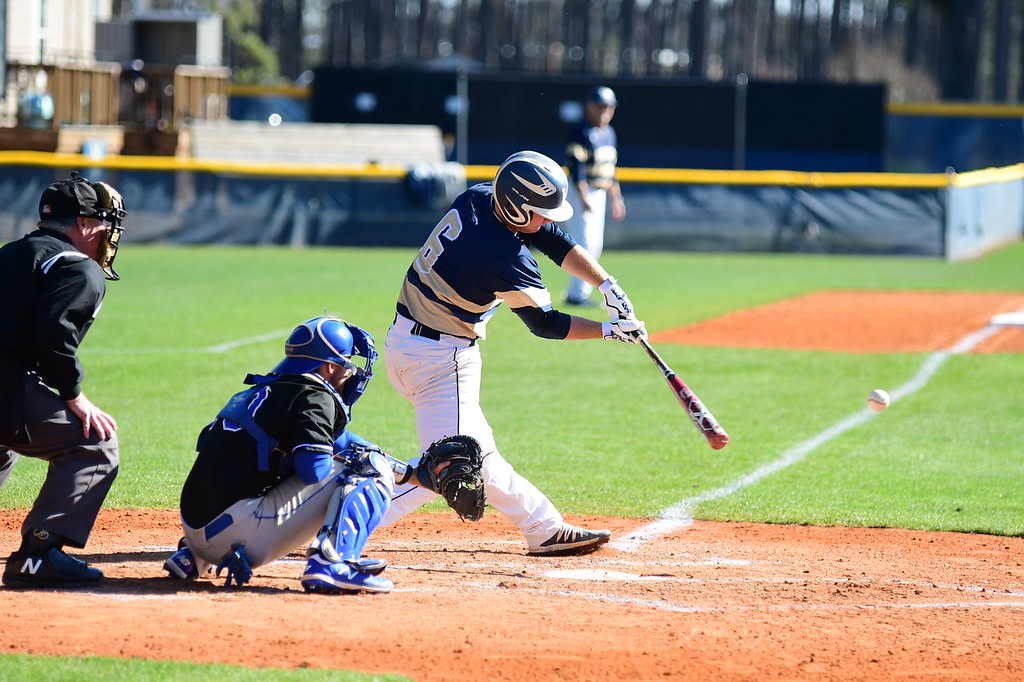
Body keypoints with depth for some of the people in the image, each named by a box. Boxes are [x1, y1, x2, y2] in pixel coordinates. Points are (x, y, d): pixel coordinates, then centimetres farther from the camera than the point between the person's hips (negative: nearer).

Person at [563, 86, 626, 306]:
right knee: (585, 244, -12)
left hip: (599, 193, 9)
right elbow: (575, 167, -20)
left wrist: (616, 198, 20)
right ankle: (577, 294, -10)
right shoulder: (582, 133, -13)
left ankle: (574, 291, 17)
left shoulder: (609, 133, 15)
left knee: (595, 245, 10)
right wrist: (584, 198, -27)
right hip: (581, 191, -9)